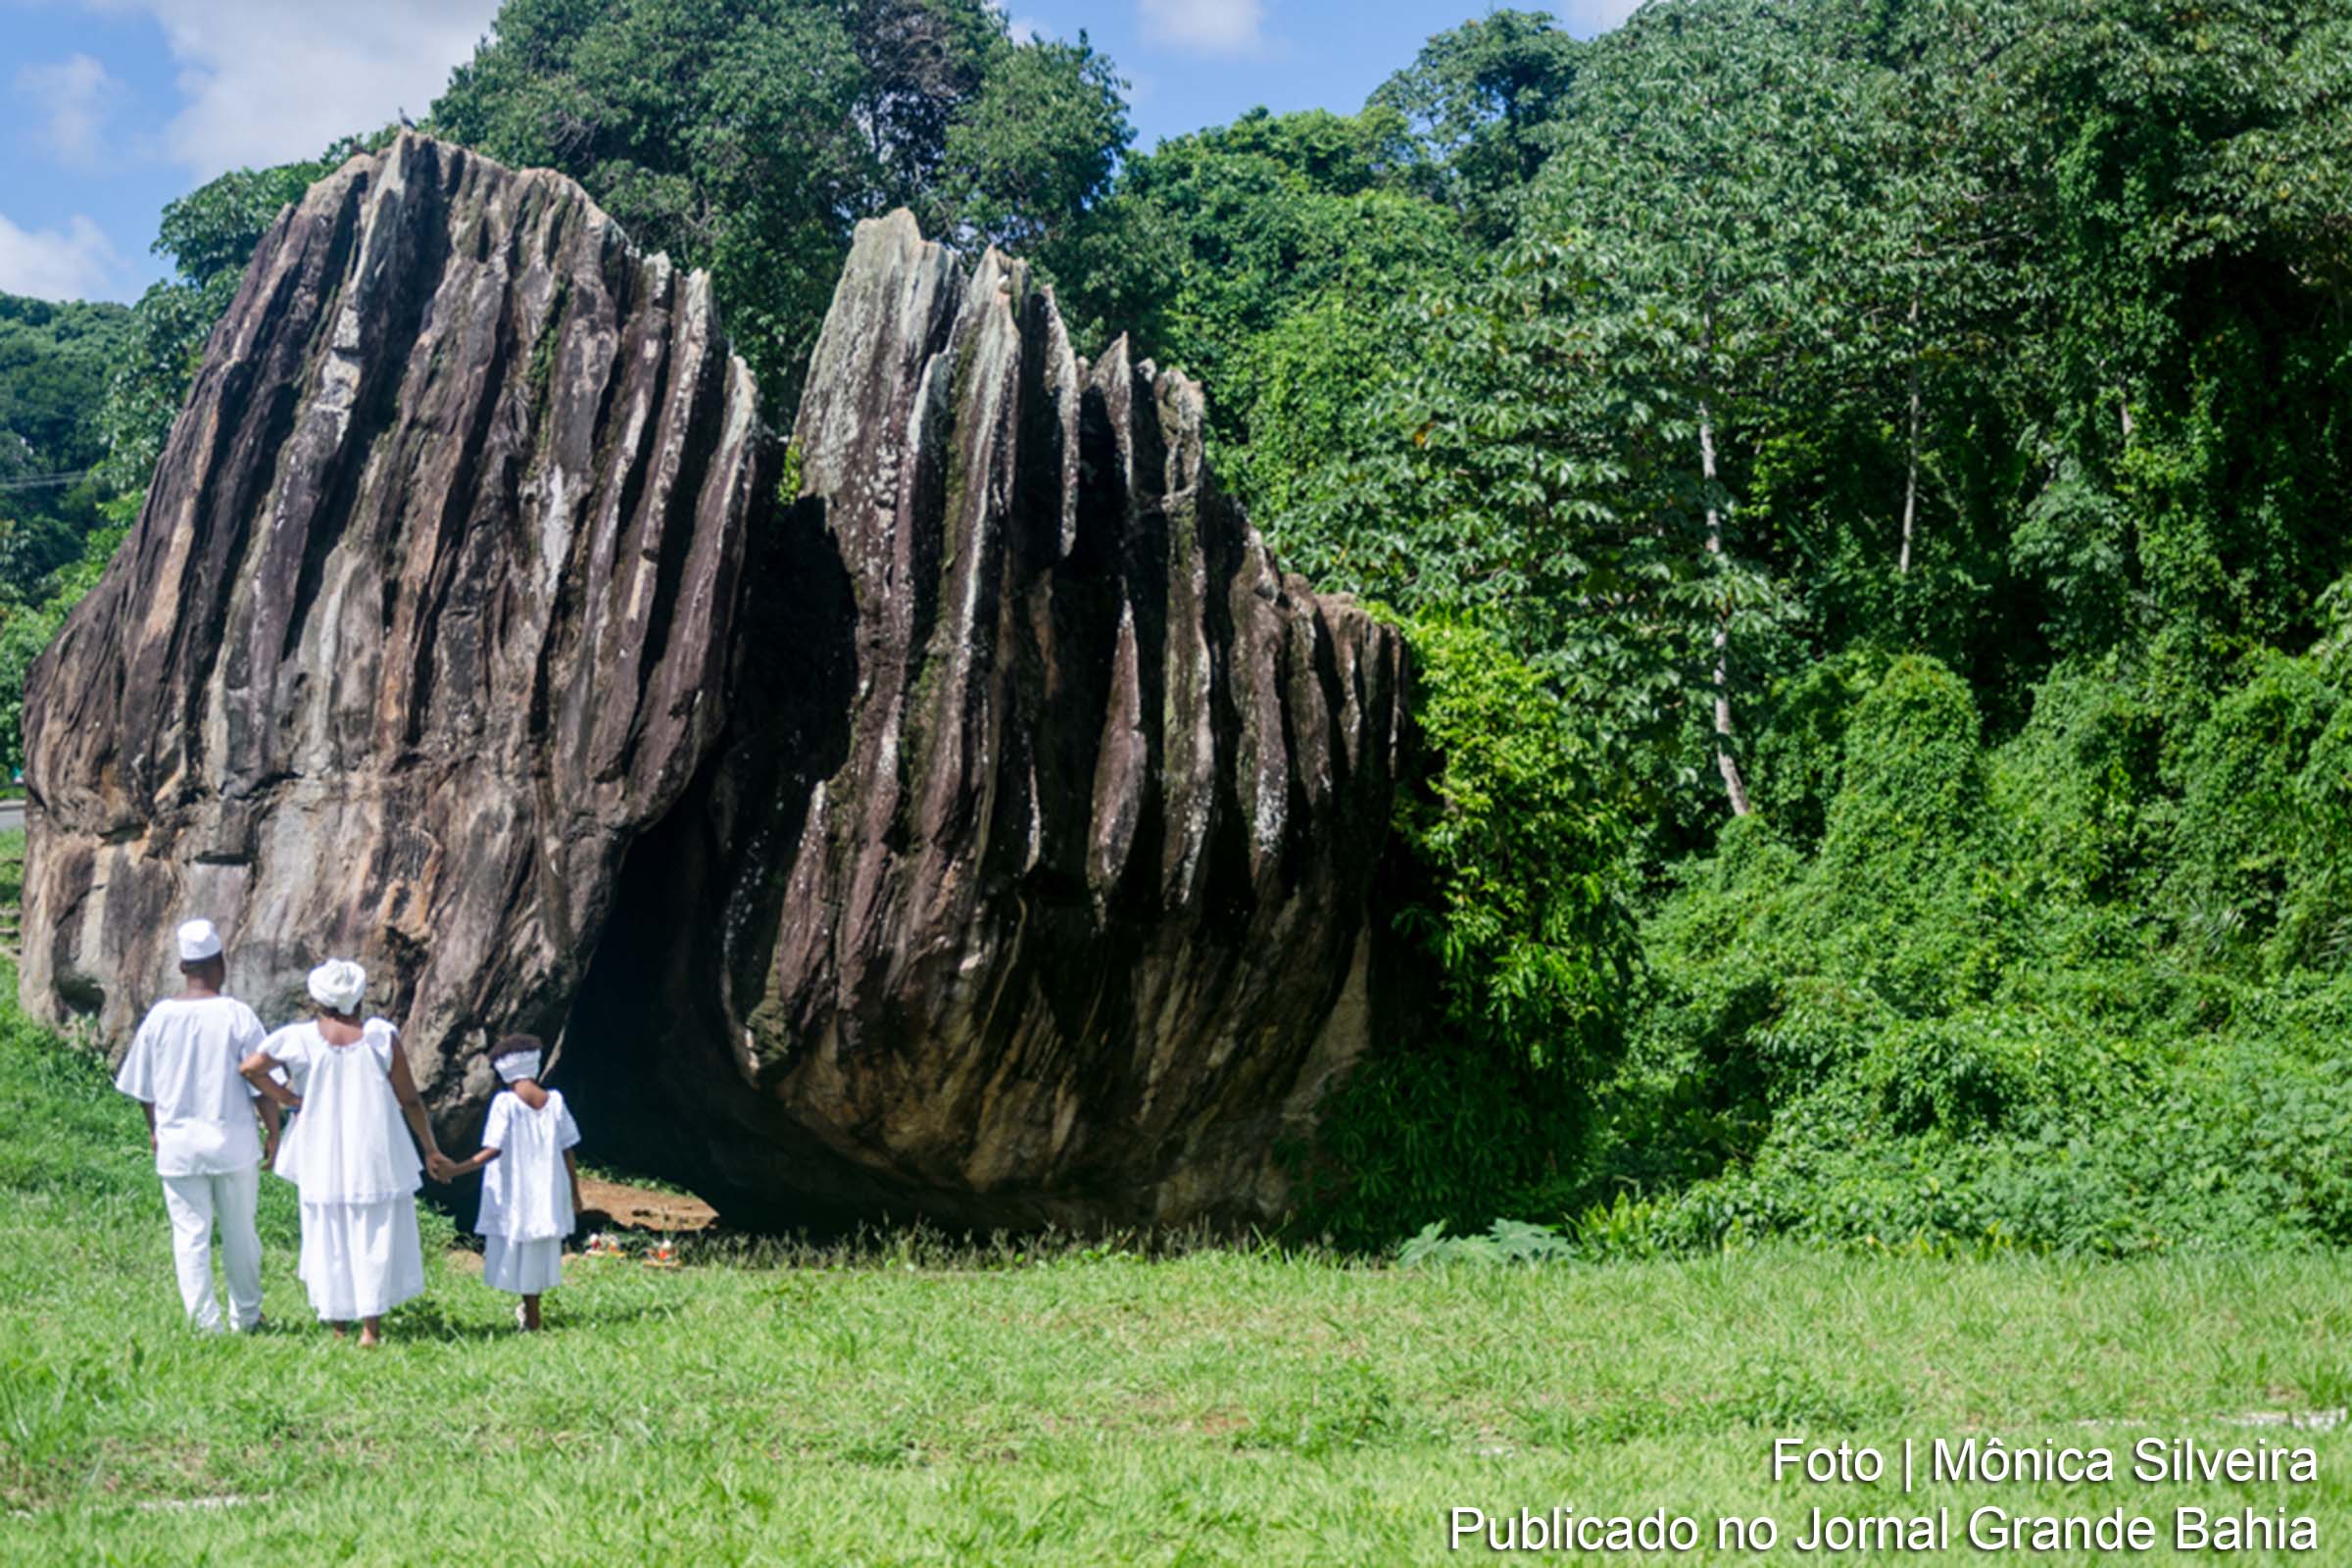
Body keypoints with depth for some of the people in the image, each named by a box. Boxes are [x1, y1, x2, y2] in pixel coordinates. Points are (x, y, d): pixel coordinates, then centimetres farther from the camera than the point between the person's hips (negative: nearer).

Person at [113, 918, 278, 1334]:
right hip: (232, 1141, -1)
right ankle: (245, 1318, 23)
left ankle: (205, 1324, 7)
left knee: (190, 1235, 7)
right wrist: (273, 1133, 5)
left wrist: (154, 1131, 23)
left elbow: (143, 1087, 7)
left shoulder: (159, 1016, -3)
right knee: (240, 1233, 13)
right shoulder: (237, 1015, -10)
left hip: (177, 1143, 2)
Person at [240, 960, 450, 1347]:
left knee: (329, 1239, 12)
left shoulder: (299, 1038, -5)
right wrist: (430, 1148, 7)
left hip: (323, 1160, 1)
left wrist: (289, 1100, -1)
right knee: (376, 1239, 6)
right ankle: (372, 1327, 3)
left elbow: (250, 1068, -8)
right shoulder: (381, 1036, -6)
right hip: (377, 1156, -1)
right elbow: (409, 1100, -3)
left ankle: (338, 1325, 17)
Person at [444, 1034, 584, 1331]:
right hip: (548, 1193, 4)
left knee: (516, 1249, 7)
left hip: (513, 1194, -4)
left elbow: (493, 1150, -17)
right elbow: (567, 1152, 2)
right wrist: (575, 1193, 10)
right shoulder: (555, 1101, -1)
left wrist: (455, 1170, -14)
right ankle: (530, 1308, 28)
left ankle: (533, 1318, 7)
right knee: (542, 1249, 17)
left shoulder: (505, 1103, -12)